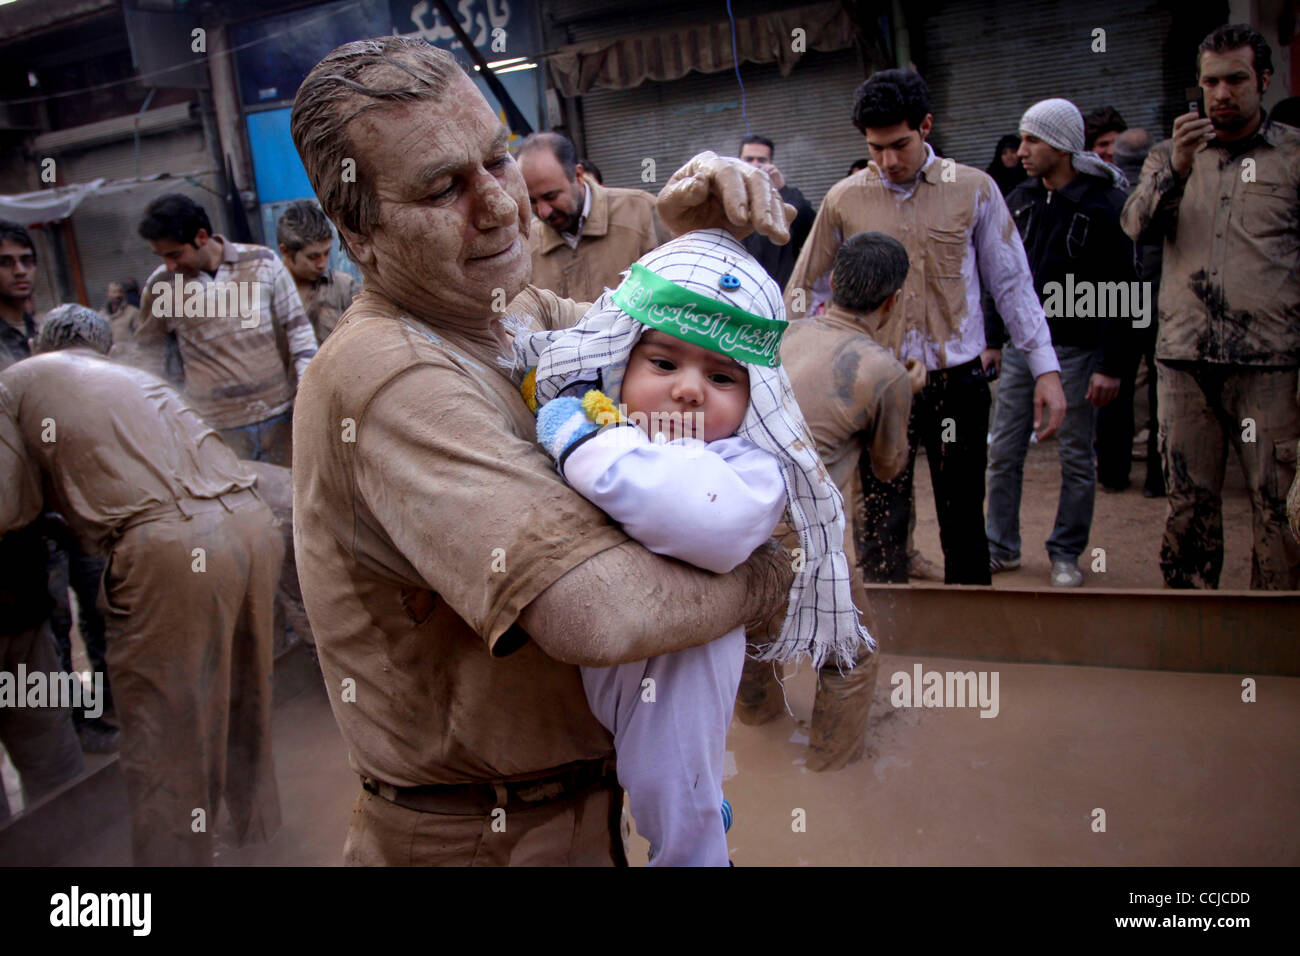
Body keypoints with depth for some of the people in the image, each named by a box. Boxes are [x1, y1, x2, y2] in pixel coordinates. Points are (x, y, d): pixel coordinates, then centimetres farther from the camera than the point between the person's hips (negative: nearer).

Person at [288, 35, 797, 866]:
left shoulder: (517, 313, 1)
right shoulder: (389, 374, -32)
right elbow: (598, 611, -41)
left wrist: (694, 236, -8)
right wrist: (766, 580, -22)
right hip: (485, 837, -8)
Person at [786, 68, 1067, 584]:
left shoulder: (974, 189, 1)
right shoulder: (844, 200, 2)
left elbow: (1012, 284, 6)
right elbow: (805, 290, 11)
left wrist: (1045, 368, 3)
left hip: (957, 381, 0)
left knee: (963, 522, 8)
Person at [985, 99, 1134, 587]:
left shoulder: (1104, 204, -9)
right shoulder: (1019, 200, 8)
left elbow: (1120, 291, -11)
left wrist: (1111, 366, -14)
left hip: (1075, 350, -5)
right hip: (1019, 346, 5)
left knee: (1076, 458, 5)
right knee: (1003, 453, 6)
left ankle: (1066, 554, 18)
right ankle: (1001, 546, 20)